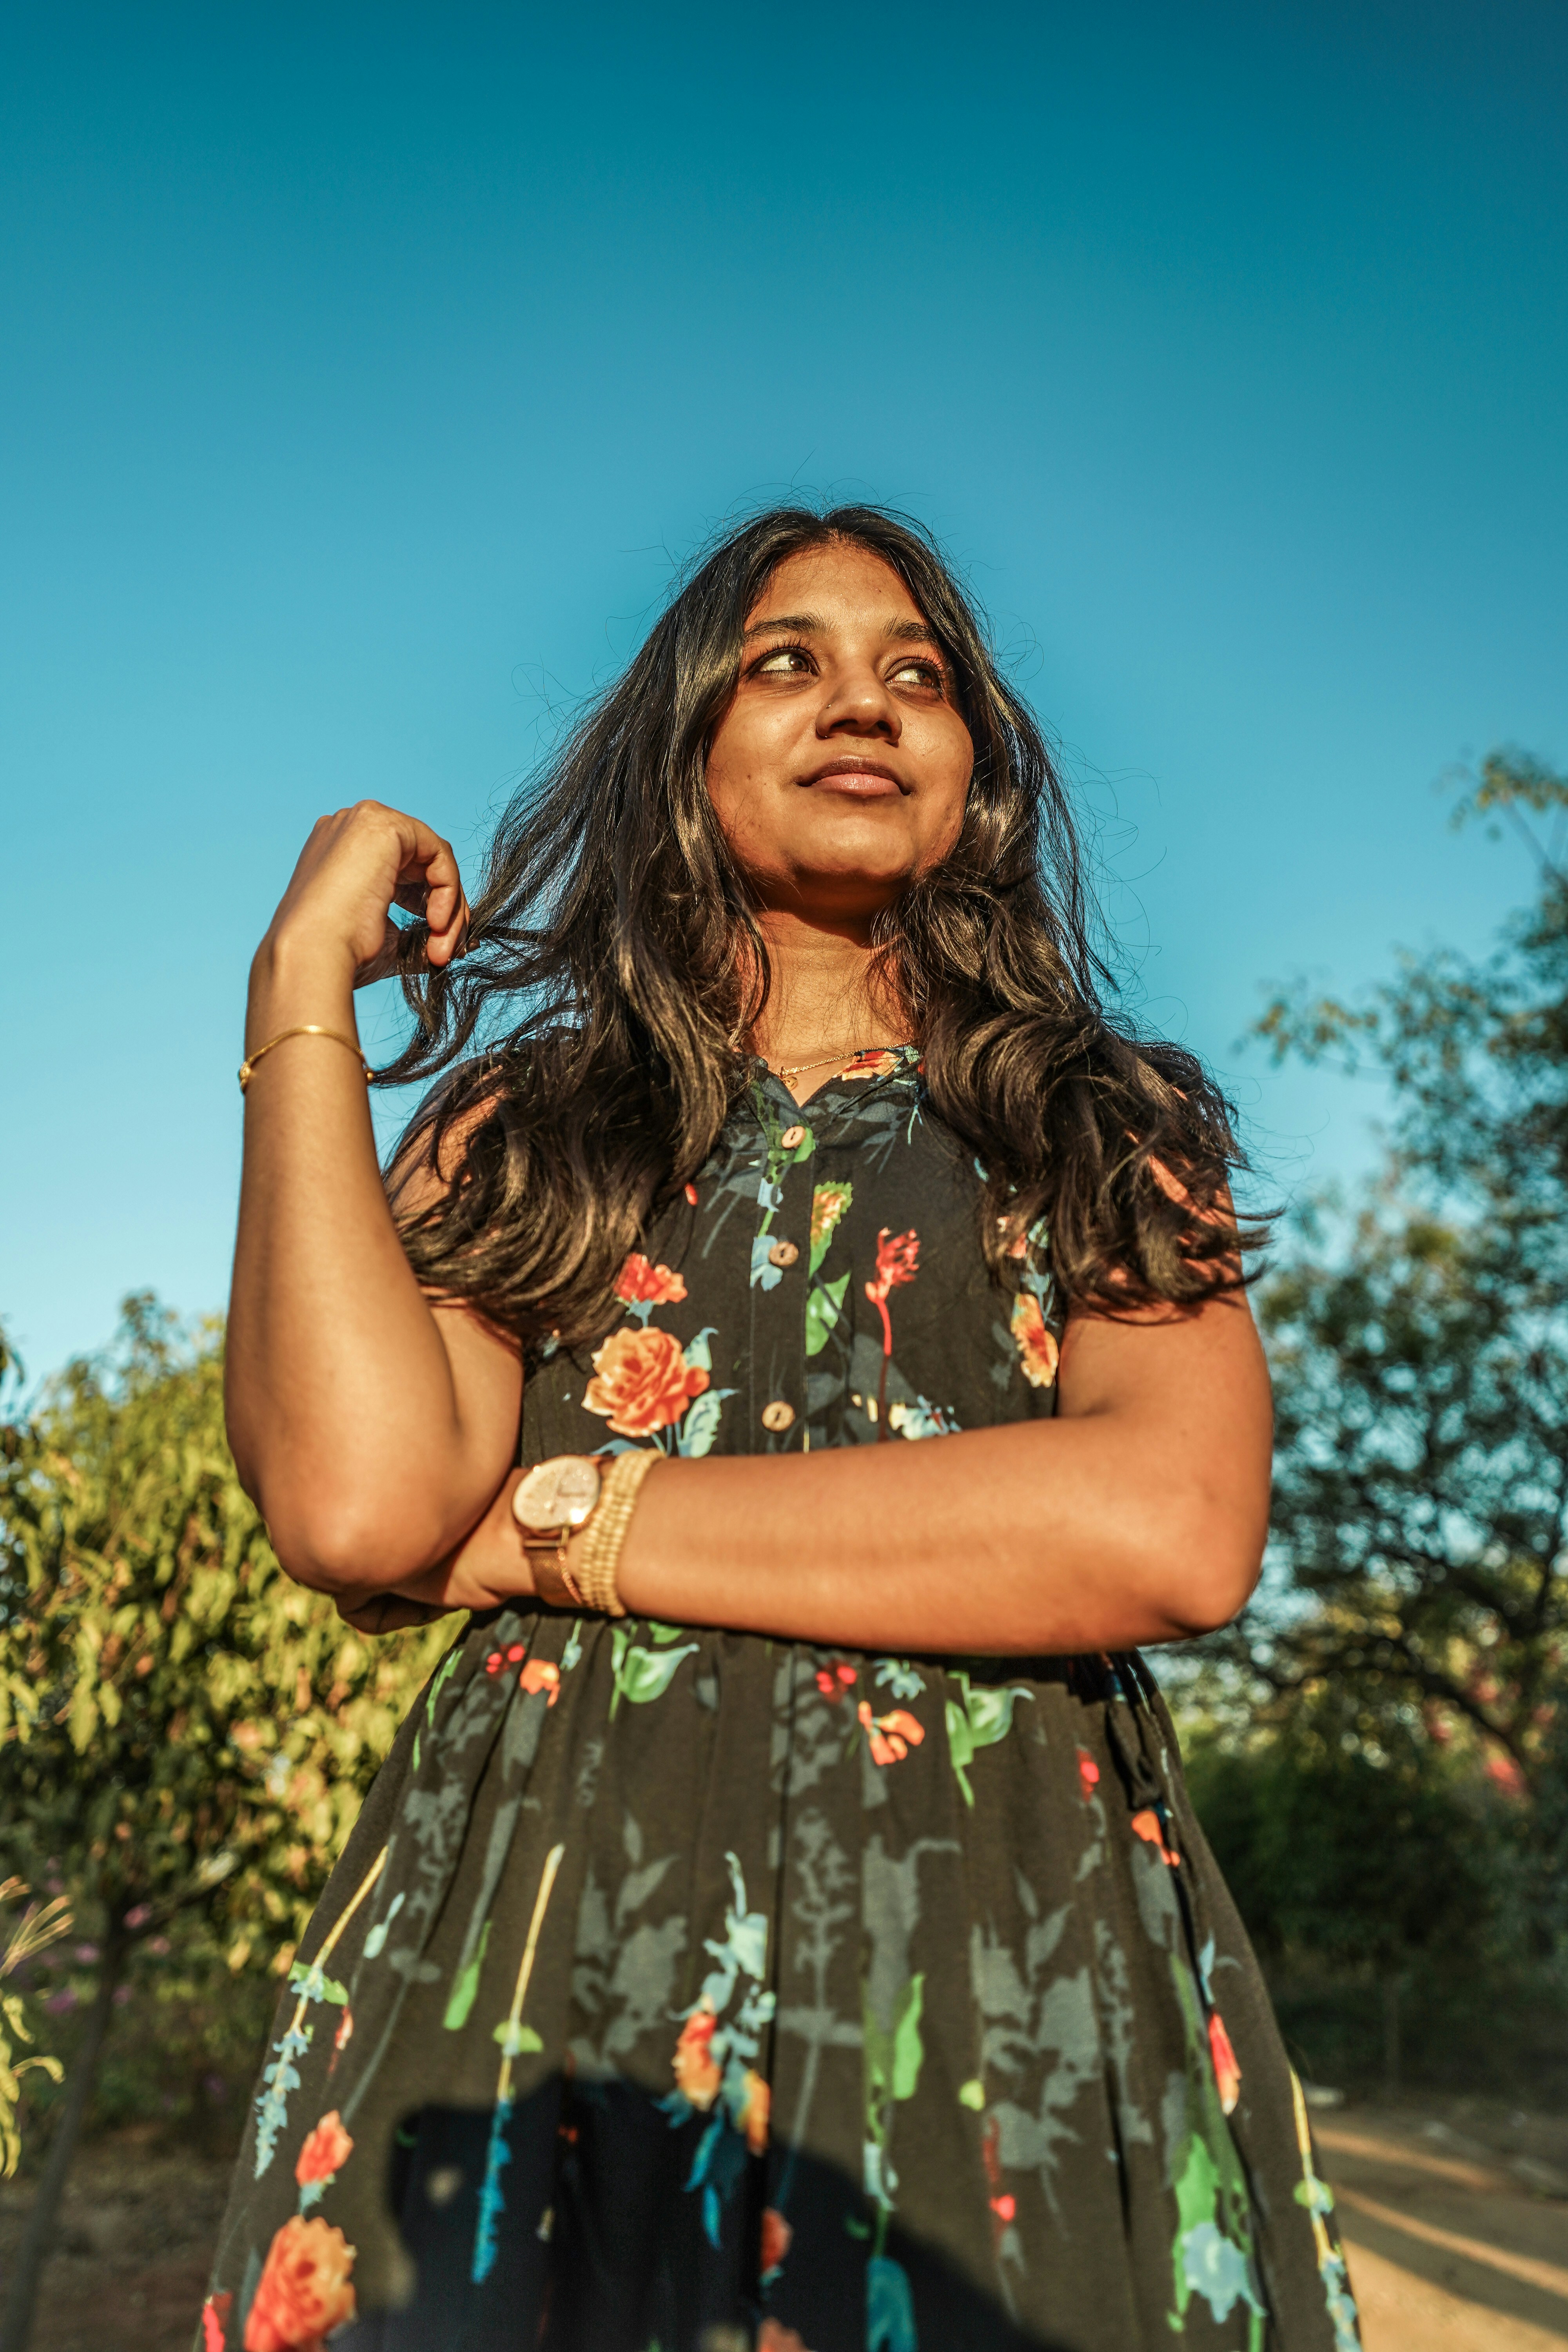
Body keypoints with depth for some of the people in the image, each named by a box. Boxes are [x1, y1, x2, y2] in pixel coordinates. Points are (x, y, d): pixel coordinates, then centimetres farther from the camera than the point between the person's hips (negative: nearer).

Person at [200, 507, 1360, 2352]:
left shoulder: (1108, 1131, 6)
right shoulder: (526, 1124, 7)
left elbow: (1175, 1532, -14)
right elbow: (356, 1500, -12)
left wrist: (550, 1525, -11)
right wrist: (303, 983, -4)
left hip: (1013, 1983, 0)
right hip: (534, 1961, 1)